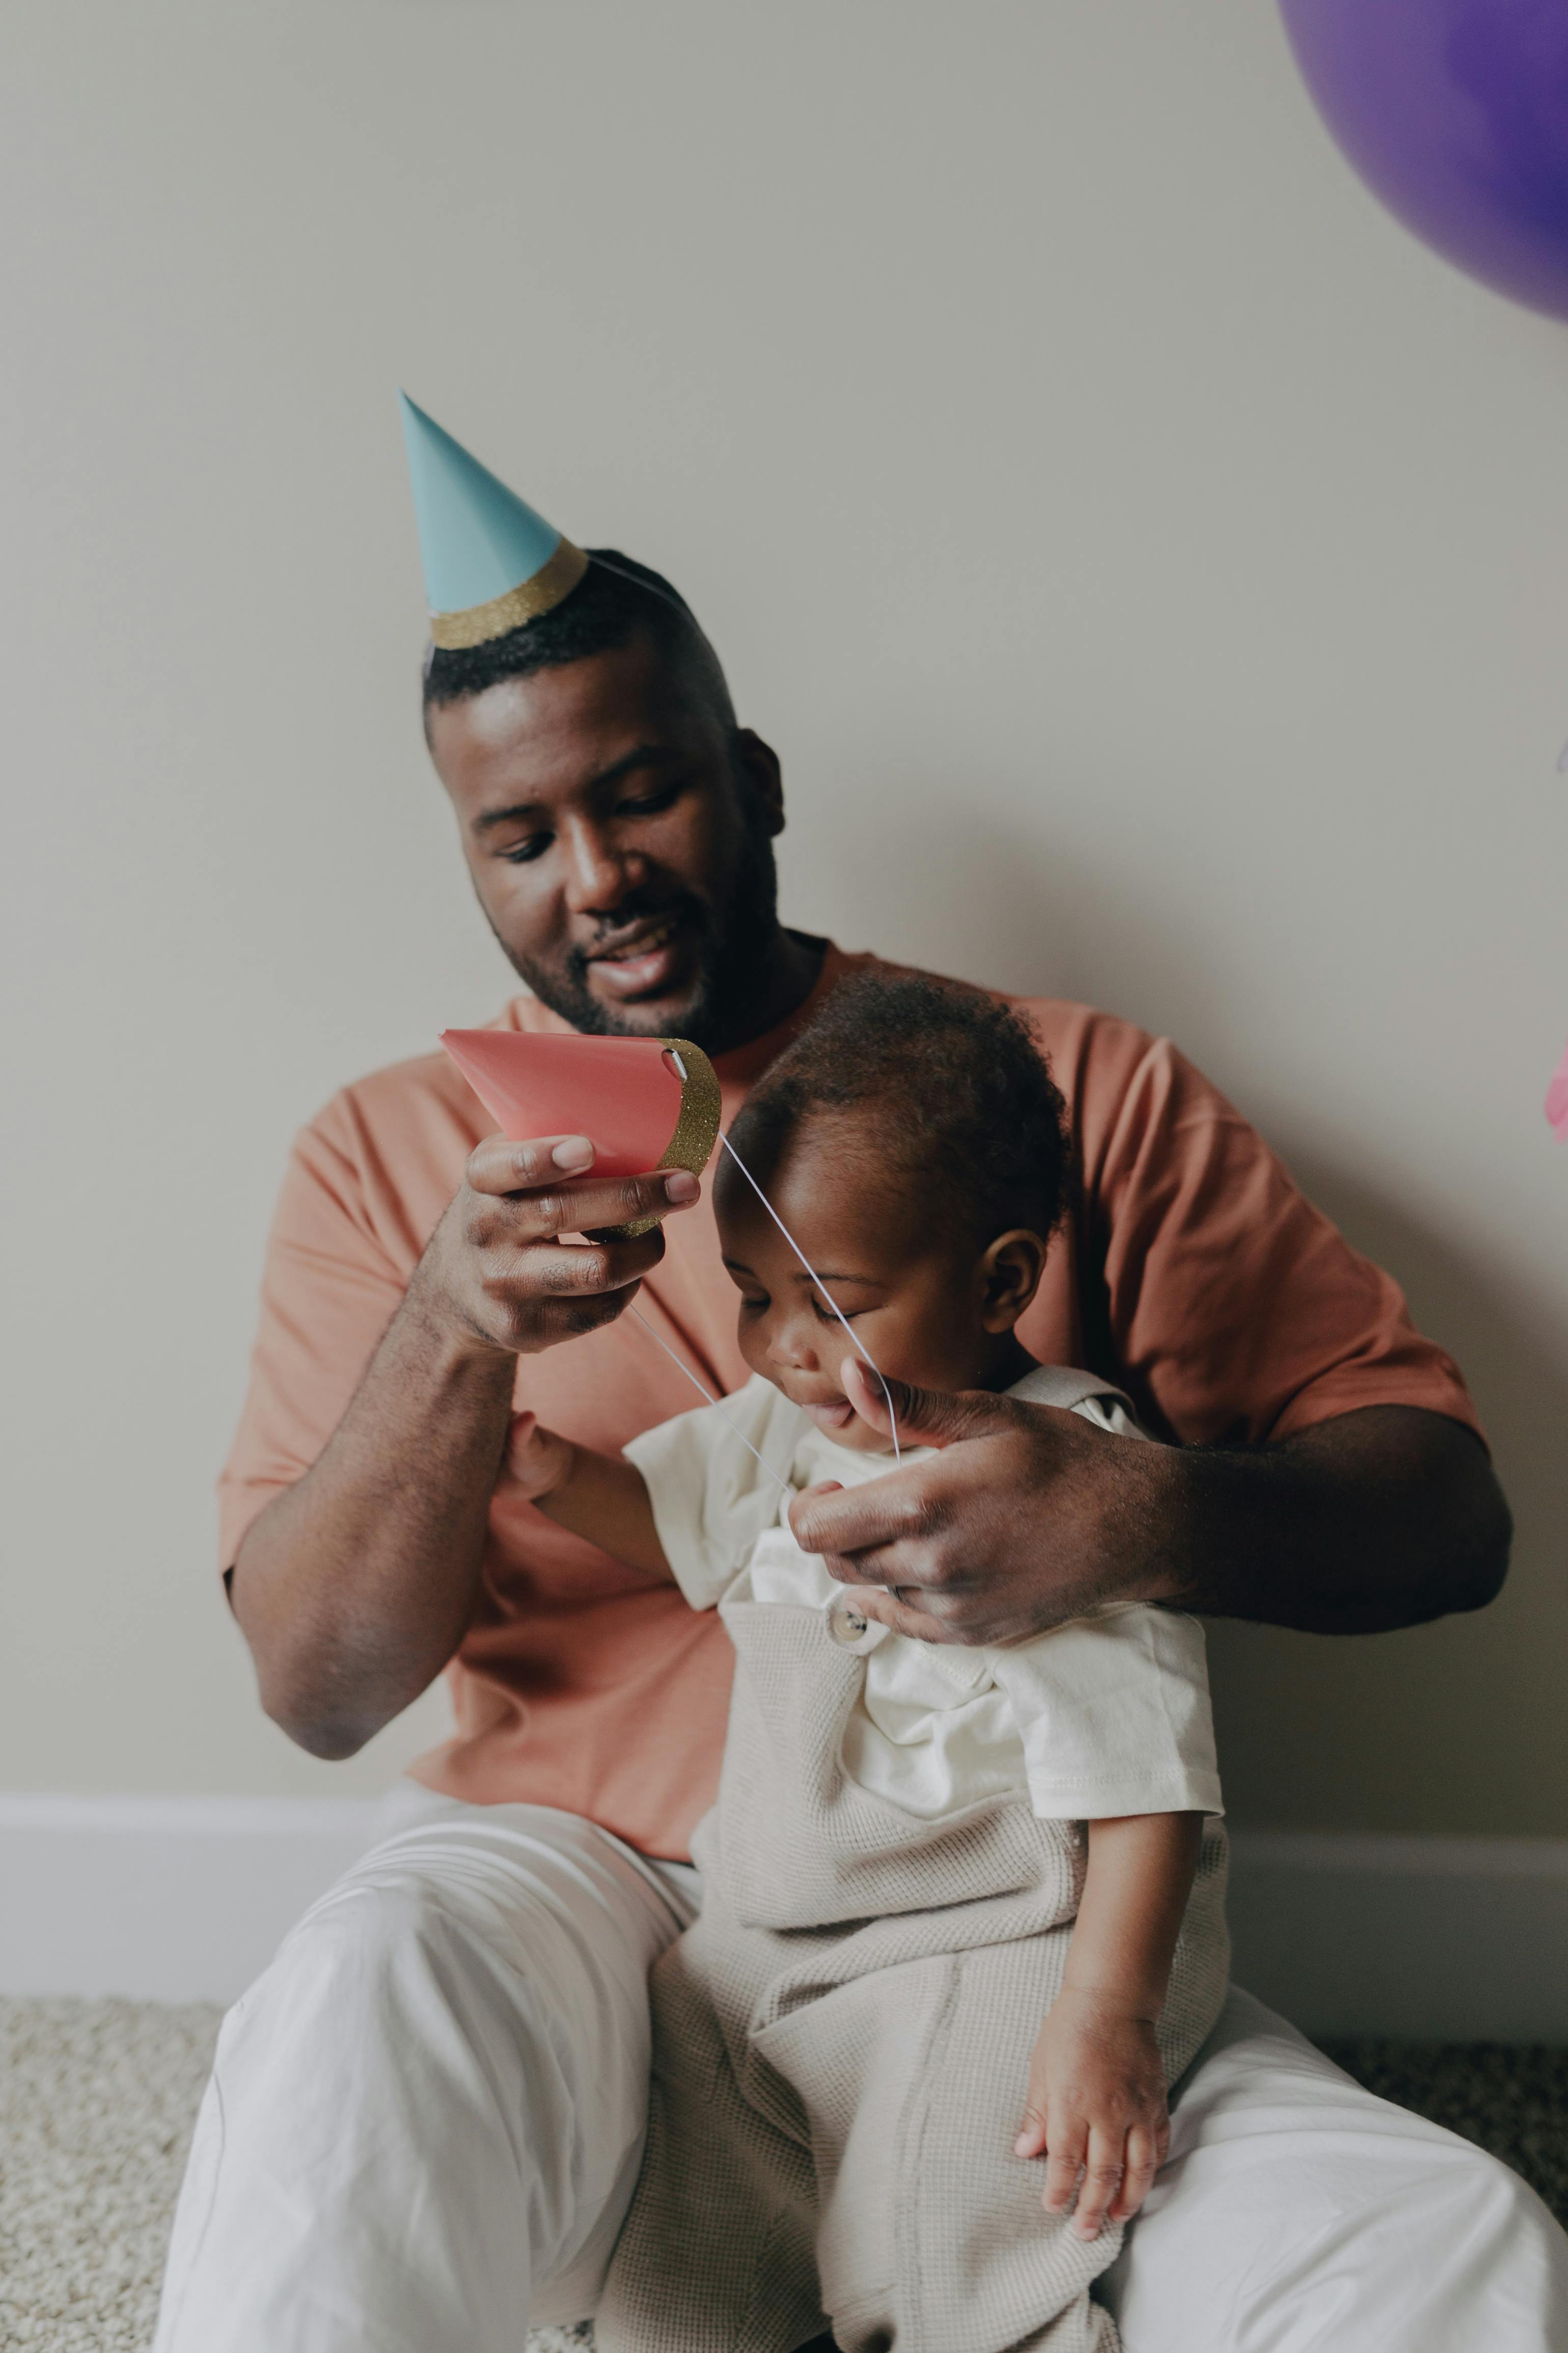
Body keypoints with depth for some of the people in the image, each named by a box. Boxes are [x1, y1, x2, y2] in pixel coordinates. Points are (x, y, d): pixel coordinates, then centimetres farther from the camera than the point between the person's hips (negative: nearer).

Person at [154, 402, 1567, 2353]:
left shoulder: (1073, 1088, 5)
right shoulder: (389, 1153, 8)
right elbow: (314, 1690, 0)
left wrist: (1147, 1519, -23)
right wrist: (452, 1341, -19)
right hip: (571, 1869, -1)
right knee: (347, 2034, -37)